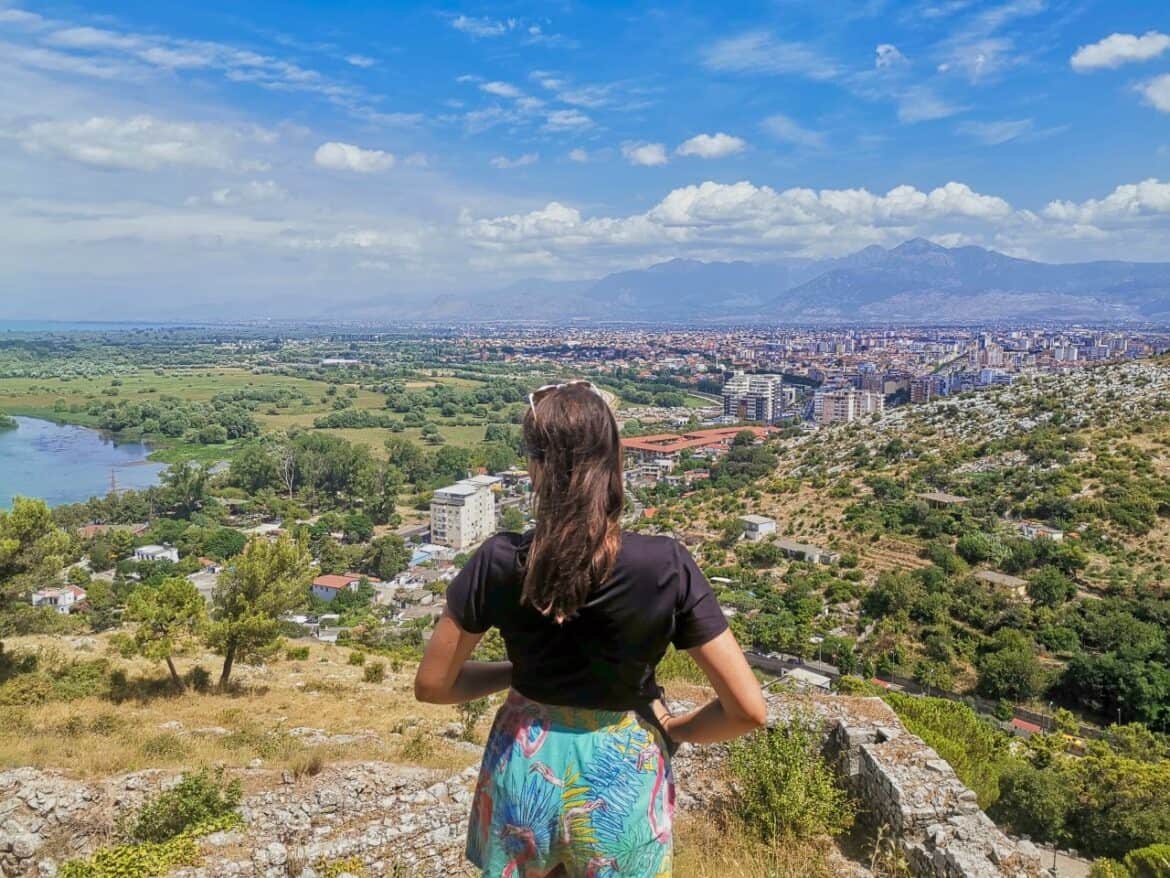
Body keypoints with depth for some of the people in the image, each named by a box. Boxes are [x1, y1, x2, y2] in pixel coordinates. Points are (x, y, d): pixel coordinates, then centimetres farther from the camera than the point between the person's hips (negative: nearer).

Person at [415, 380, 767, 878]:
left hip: (525, 770, 1)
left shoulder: (500, 563, -18)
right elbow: (749, 710, -16)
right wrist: (673, 730, 1)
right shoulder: (666, 566, -21)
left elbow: (431, 686, -6)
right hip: (624, 776, -1)